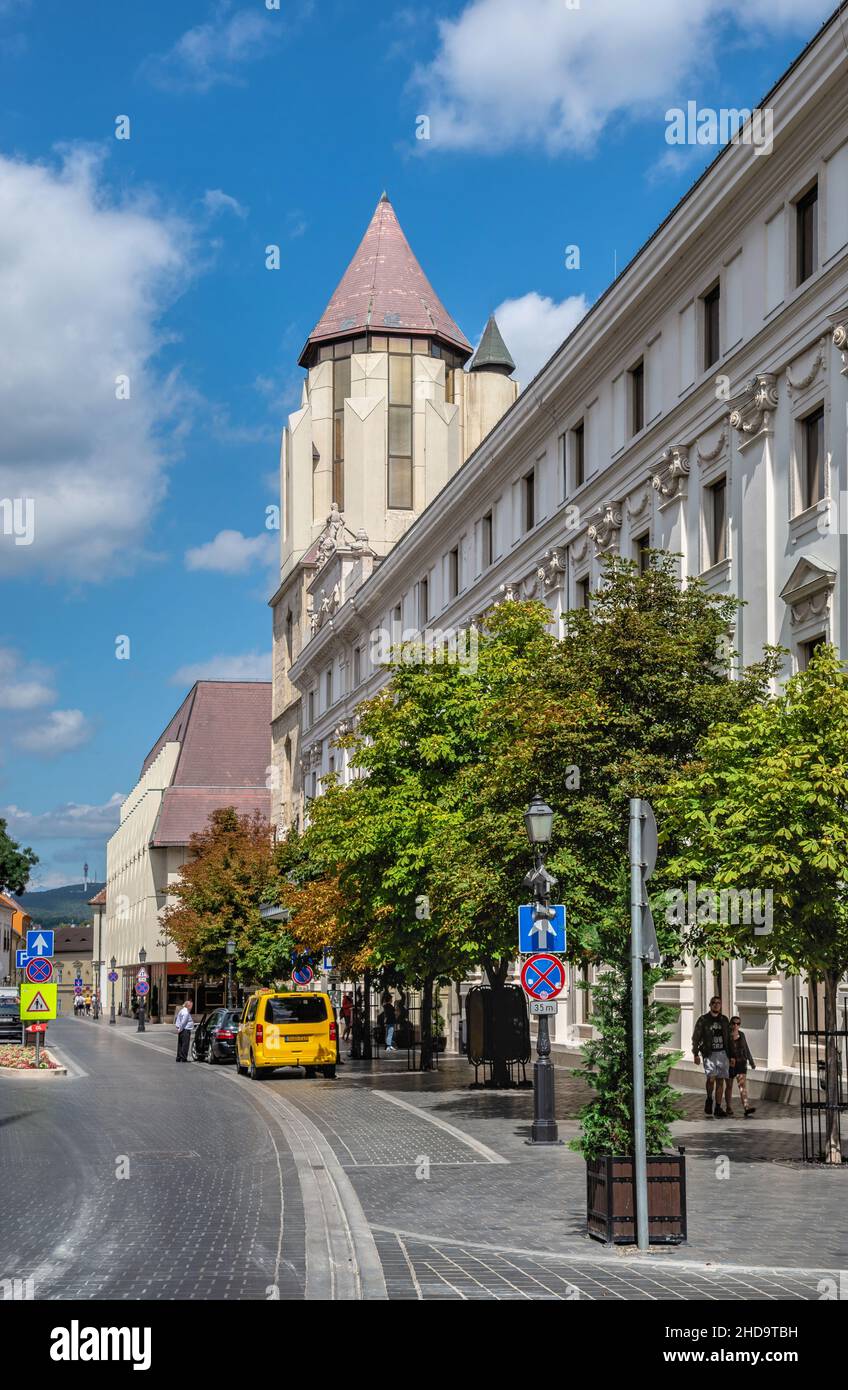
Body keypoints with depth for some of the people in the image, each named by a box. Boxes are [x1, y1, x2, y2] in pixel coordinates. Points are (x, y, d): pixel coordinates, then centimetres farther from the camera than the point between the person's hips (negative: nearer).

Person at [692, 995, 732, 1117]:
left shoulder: (724, 1020, 13)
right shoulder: (703, 1020, 1)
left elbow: (729, 1038, 17)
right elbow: (696, 1038, 0)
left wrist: (731, 1056, 12)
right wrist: (695, 1054, -9)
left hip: (723, 1053, 4)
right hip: (709, 1054, -4)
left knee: (721, 1081, 1)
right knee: (711, 1078, -21)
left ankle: (718, 1108, 6)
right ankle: (709, 1099, 4)